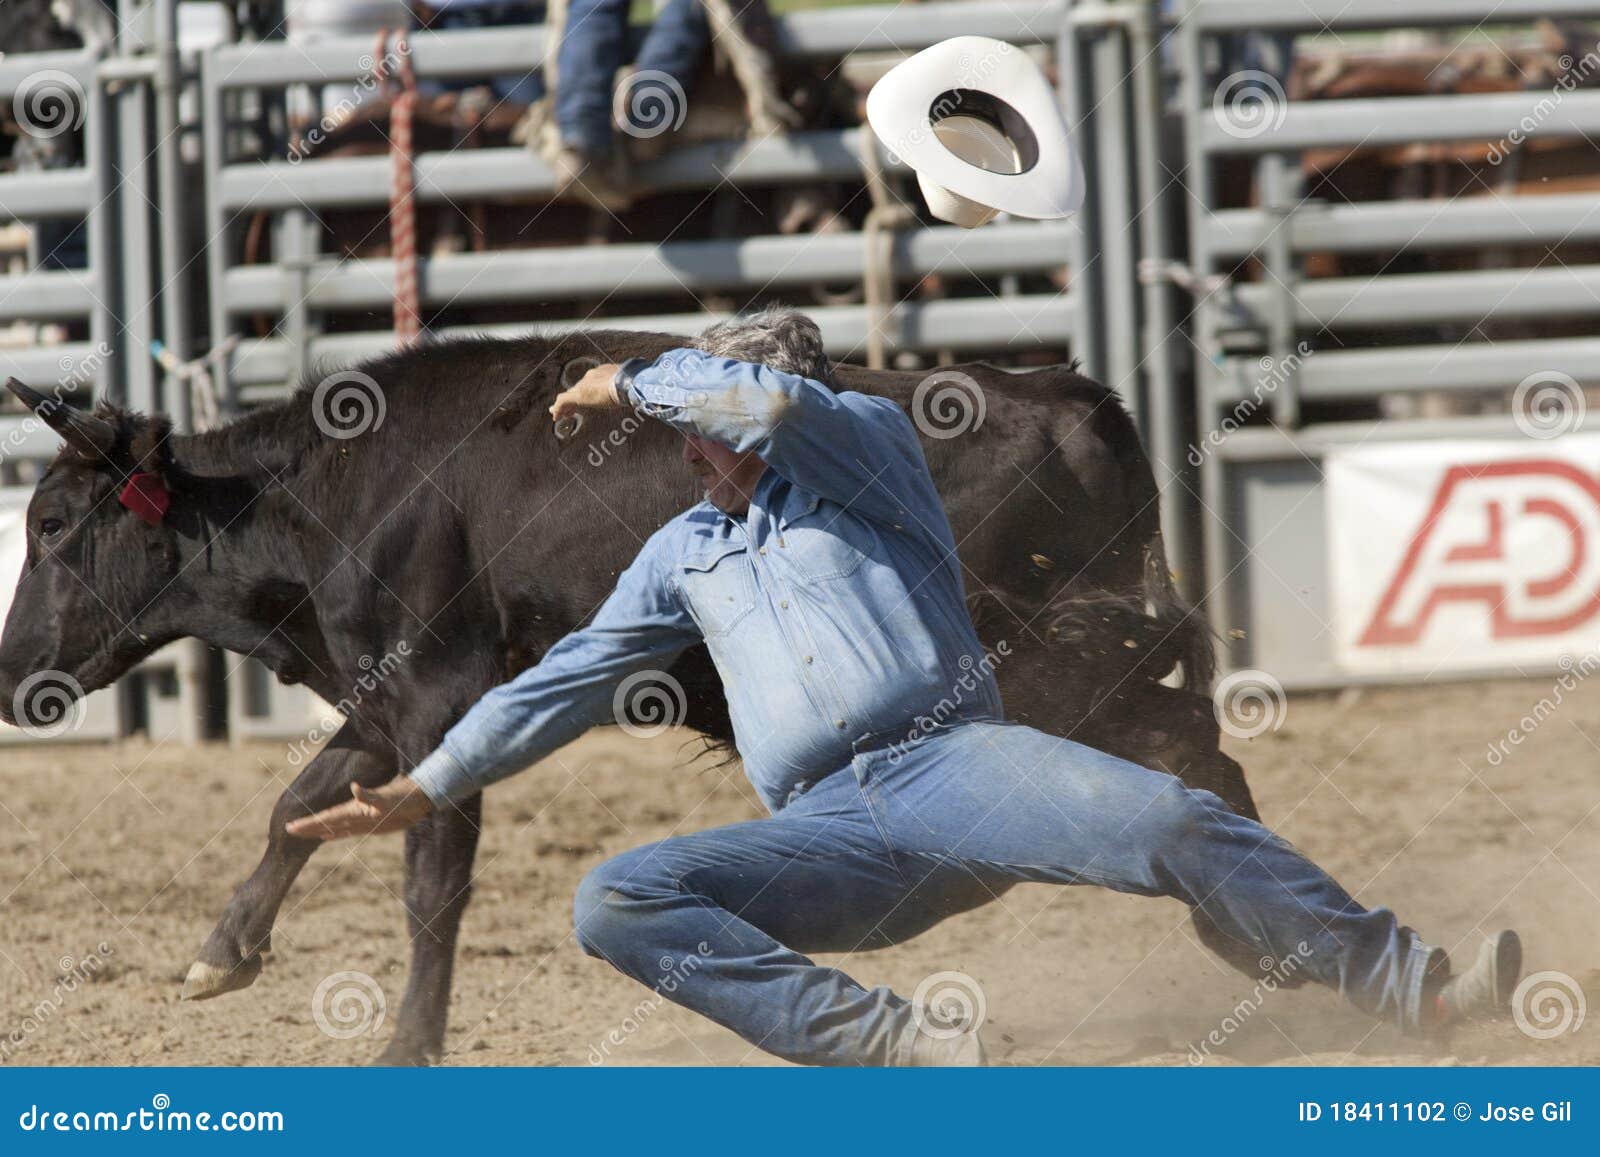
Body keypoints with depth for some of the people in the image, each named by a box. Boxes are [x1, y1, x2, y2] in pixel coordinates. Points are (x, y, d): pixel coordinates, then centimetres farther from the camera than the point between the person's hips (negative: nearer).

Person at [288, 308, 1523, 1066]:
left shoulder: (869, 439, 11)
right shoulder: (684, 554, 26)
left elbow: (773, 405, -11)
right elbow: (568, 683, 29)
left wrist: (634, 383, 5)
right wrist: (423, 791, 27)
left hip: (958, 760, -4)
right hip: (832, 830, 4)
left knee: (1173, 820, -30)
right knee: (614, 903, -21)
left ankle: (1407, 983, -22)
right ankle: (908, 1049, -36)